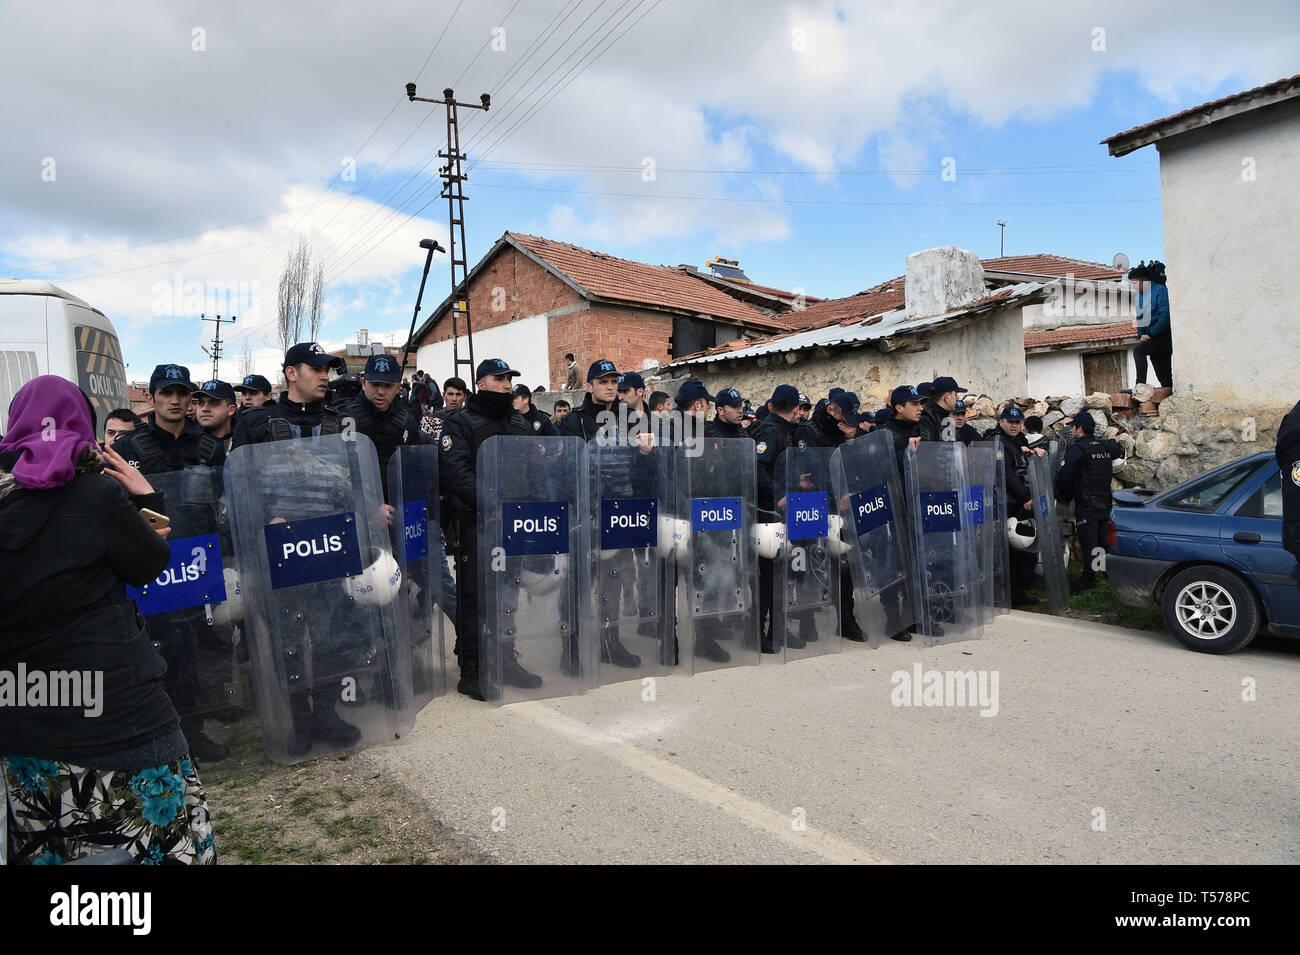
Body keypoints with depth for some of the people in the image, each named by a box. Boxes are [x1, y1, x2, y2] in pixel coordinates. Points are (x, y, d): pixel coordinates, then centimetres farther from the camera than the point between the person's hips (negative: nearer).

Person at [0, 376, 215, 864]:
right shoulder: (96, 492, -14)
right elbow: (153, 565, -3)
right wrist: (147, 498, 6)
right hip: (107, 700, -6)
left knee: (42, 845, 19)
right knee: (161, 829, 6)